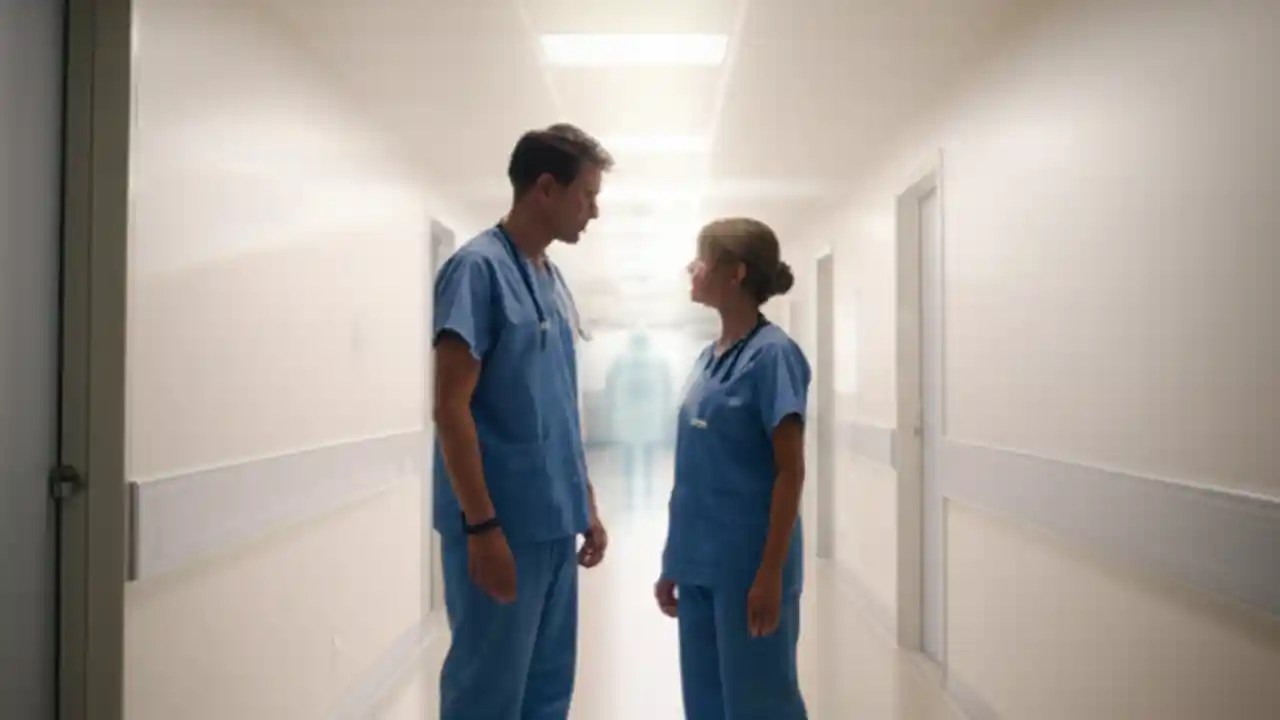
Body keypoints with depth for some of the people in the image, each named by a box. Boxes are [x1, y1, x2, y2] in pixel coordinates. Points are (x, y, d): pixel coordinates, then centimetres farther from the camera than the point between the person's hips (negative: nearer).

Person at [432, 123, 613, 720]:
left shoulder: (553, 280, 13)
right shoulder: (479, 268, -13)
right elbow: (451, 407, -17)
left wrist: (587, 506, 17)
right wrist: (482, 524, -19)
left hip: (554, 524, 8)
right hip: (502, 525, -8)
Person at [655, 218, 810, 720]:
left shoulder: (772, 353, -12)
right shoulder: (708, 357, 10)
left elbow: (790, 472, -14)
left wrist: (771, 573, -17)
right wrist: (672, 563, 15)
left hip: (747, 568, -7)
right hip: (699, 567, 7)